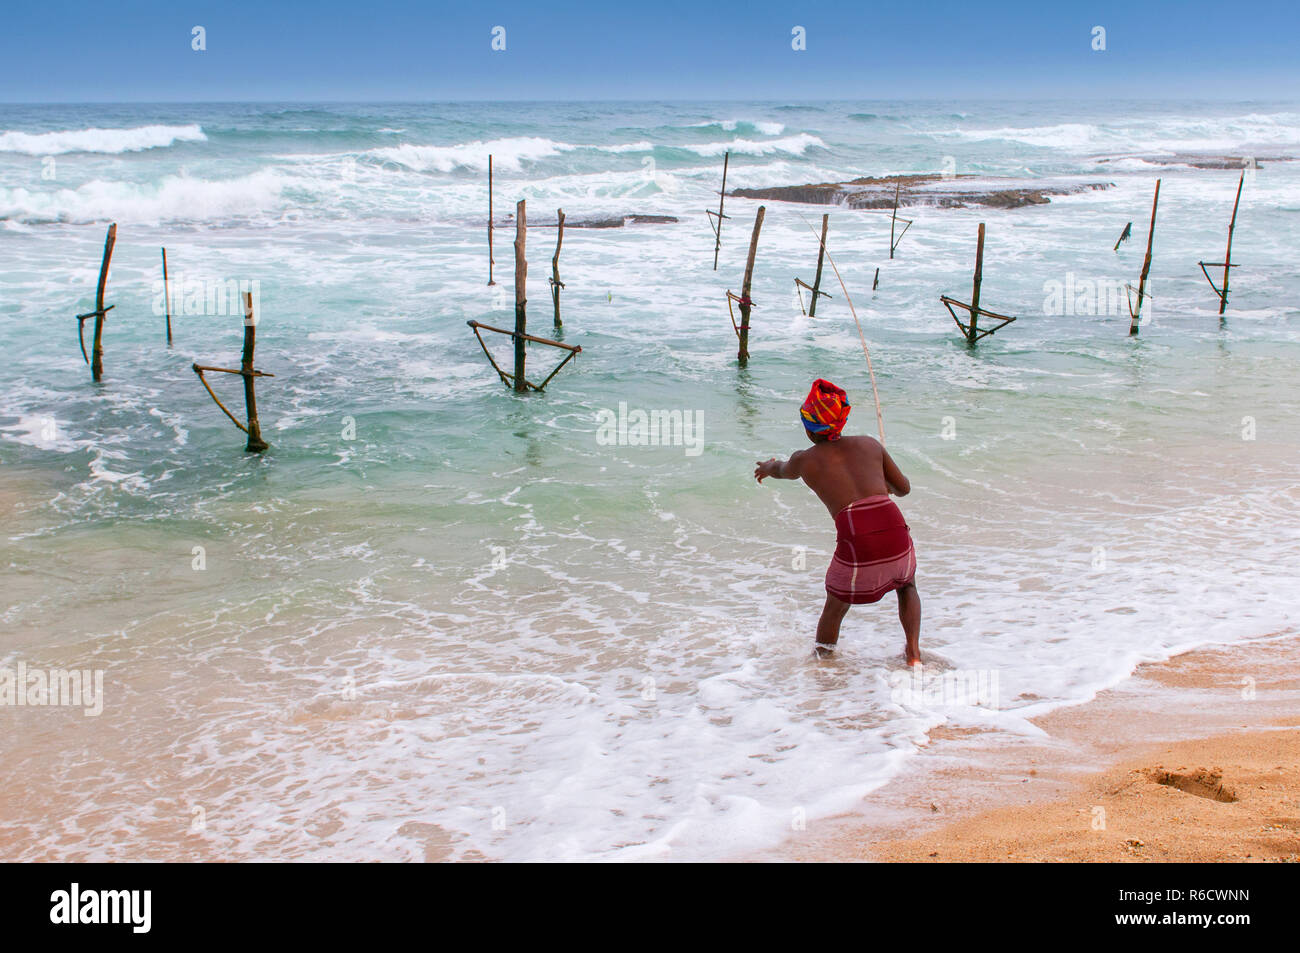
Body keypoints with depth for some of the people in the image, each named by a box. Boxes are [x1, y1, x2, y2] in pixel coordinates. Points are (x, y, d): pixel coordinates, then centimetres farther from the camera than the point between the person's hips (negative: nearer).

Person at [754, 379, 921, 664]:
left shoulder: (804, 460, 12)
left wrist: (769, 467, 60)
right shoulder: (869, 444, 16)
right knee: (907, 586, 33)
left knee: (835, 607, 23)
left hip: (856, 543, -2)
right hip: (897, 536, 2)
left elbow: (782, 471, 37)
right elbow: (904, 488, 22)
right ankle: (914, 653, 22)